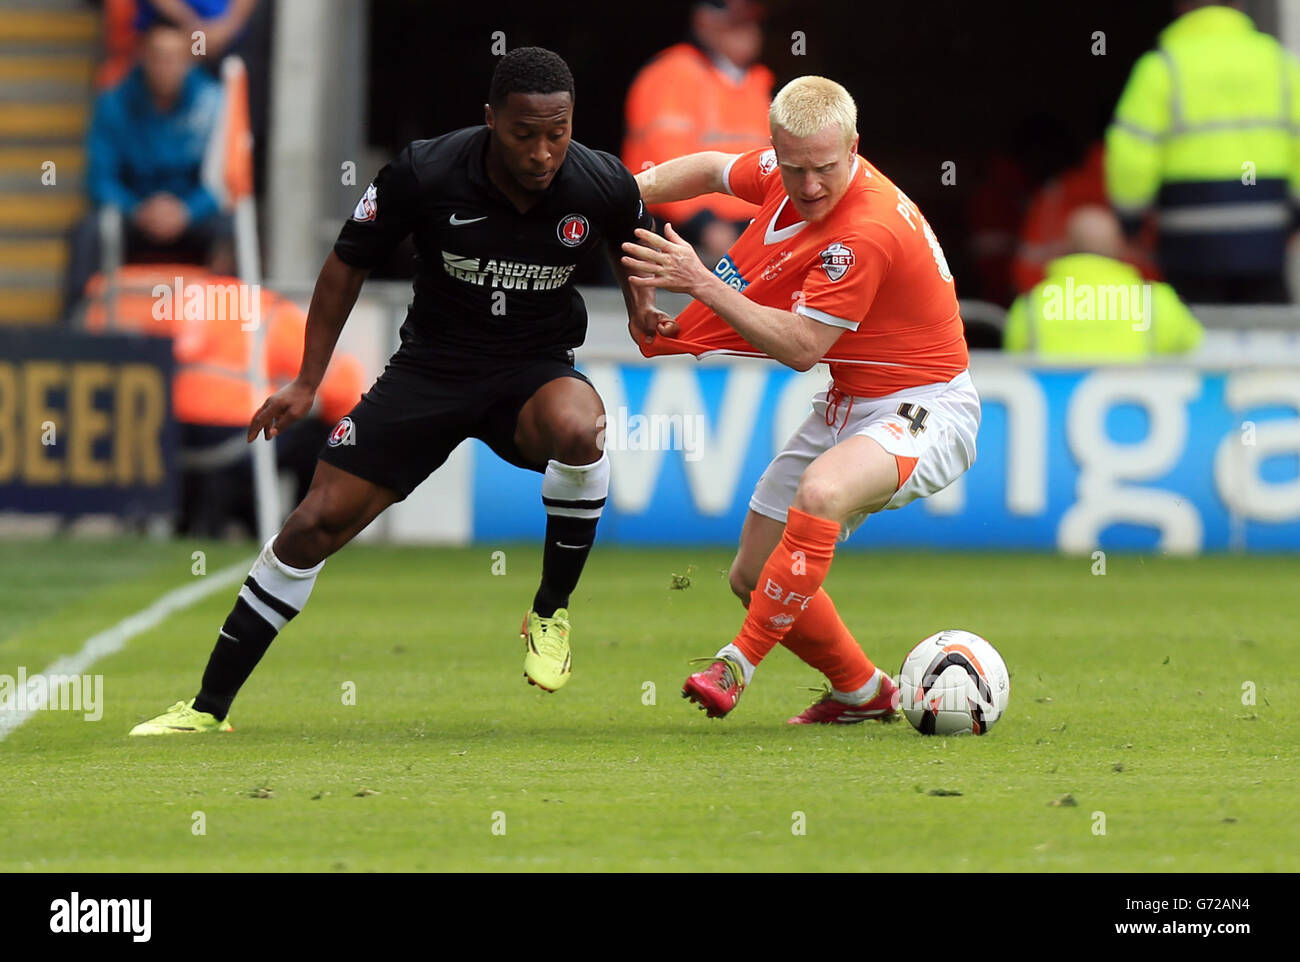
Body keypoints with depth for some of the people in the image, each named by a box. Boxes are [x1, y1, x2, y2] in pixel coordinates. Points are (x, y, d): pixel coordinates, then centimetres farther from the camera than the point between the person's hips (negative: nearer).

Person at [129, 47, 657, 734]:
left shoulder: (603, 187, -16)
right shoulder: (423, 174, -20)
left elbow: (637, 243, 12)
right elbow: (348, 263, -2)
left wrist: (642, 308, -6)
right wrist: (307, 383, 0)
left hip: (535, 370, 0)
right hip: (430, 368, 0)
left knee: (576, 426, -37)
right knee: (317, 523, -6)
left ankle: (551, 613, -12)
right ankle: (208, 709, 7)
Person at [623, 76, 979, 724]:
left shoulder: (867, 230, -28)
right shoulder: (784, 174, -4)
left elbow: (801, 347, -25)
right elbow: (713, 169, 19)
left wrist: (700, 282, -24)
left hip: (922, 407, -9)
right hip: (848, 404, 9)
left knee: (823, 490, -40)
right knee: (753, 577, 9)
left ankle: (739, 663, -28)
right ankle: (862, 693, 30)